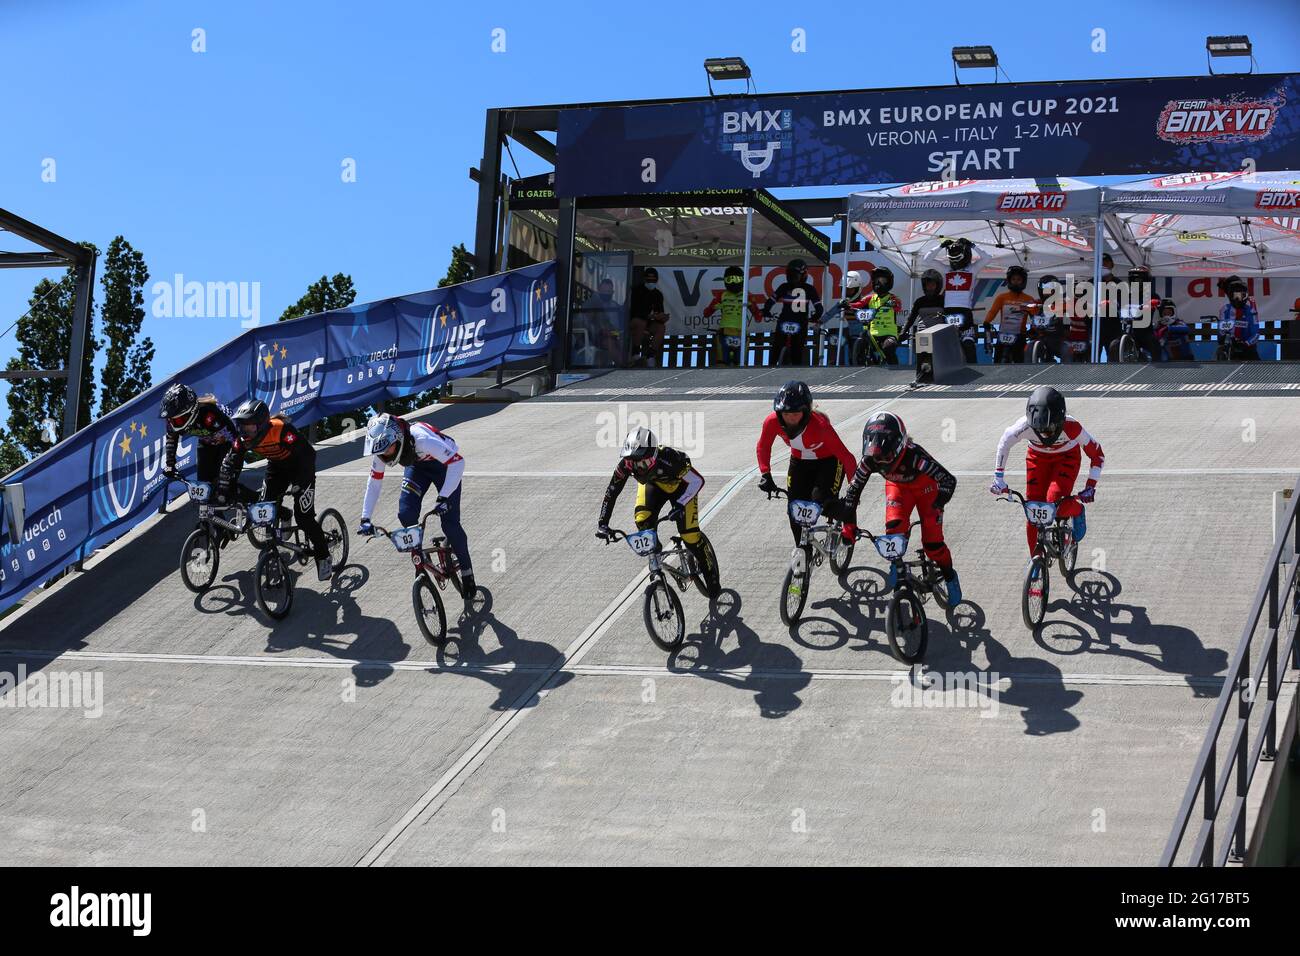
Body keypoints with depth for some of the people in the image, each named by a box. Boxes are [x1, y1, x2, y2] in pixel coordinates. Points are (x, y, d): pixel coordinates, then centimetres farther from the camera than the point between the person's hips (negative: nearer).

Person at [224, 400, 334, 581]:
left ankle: (323, 559, 4)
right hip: (276, 467, 6)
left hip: (300, 469, -6)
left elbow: (307, 454, -37)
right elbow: (231, 462, -10)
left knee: (304, 516, -12)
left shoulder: (282, 429, -36)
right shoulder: (244, 437, -18)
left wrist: (297, 484, -43)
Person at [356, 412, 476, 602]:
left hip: (443, 464, -5)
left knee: (450, 522, -13)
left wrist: (443, 498, -47)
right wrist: (365, 519, -20)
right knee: (406, 513, -17)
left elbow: (458, 462, -41)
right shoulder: (381, 447, -25)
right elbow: (374, 483, -13)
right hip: (417, 466, 5)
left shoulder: (421, 438, -42)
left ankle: (467, 572, 6)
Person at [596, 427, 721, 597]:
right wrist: (602, 524, -28)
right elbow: (611, 492, -21)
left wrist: (680, 505, -46)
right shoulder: (626, 464, -32)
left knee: (690, 535, -13)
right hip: (653, 484, 4)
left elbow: (697, 480, -35)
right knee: (642, 521, -23)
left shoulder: (667, 458, -43)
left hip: (679, 485, -4)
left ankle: (712, 577, 9)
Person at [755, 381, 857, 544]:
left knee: (824, 502, -25)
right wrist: (765, 474, -15)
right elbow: (763, 447, -4)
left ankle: (850, 522, 6)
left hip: (829, 461, -4)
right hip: (800, 462, 4)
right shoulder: (772, 422, -26)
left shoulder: (819, 424, -38)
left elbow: (845, 456, -33)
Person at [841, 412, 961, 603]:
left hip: (925, 486, -3)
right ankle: (895, 564, 5)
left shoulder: (913, 455, -42)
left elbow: (948, 480, -38)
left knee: (932, 542, -9)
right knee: (894, 527, -24)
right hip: (898, 486, 3)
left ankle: (950, 578, 18)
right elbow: (854, 488, -15)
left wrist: (936, 507, -44)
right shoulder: (870, 460, -30)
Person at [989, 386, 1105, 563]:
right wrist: (998, 478, -12)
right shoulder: (1026, 425, -34)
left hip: (1066, 457, -2)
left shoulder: (1071, 427, -37)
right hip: (1038, 457, 2)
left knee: (1055, 502, -25)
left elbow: (1097, 454, -22)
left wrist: (1090, 487, -23)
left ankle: (1077, 511, 10)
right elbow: (1005, 442, -12)